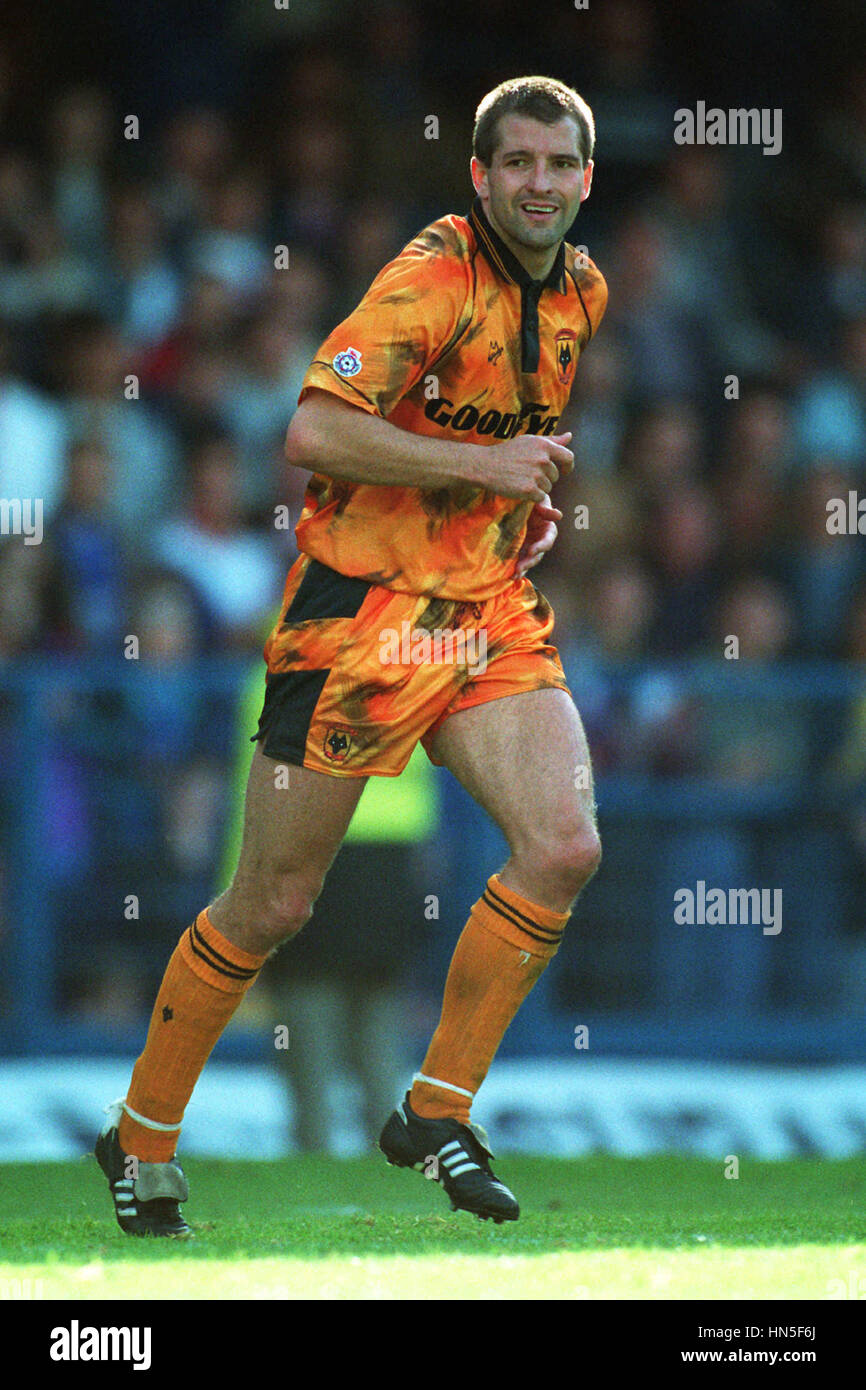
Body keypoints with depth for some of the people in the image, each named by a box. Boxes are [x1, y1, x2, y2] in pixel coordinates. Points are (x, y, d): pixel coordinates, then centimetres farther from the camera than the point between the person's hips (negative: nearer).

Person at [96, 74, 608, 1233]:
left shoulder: (582, 291, 8)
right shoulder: (431, 278, -17)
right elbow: (315, 432, -28)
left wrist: (531, 499, 13)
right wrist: (484, 465, -25)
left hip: (494, 613, 6)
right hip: (364, 609, -6)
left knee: (565, 846, -14)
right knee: (273, 905, 2)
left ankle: (437, 1113, 0)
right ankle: (142, 1135, 21)